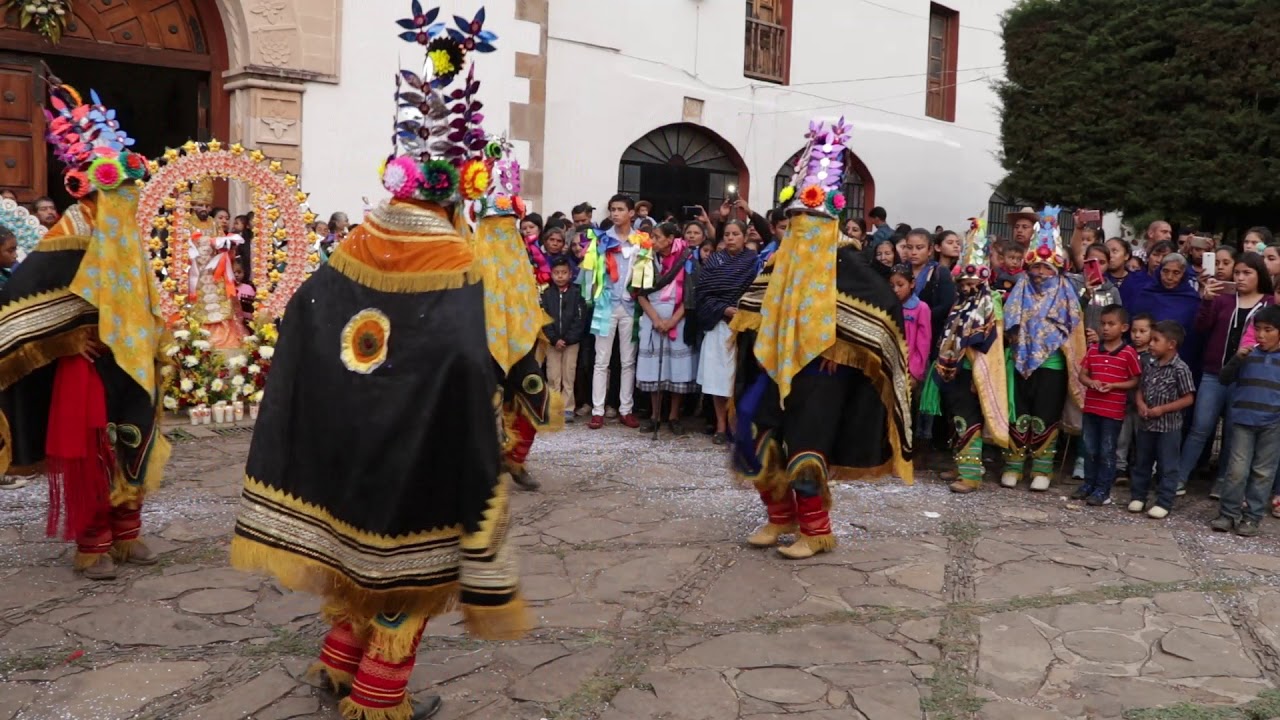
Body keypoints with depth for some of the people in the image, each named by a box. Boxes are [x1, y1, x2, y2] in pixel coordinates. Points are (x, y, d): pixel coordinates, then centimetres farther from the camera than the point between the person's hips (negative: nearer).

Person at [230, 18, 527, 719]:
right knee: (407, 571, 11)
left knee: (363, 554, 25)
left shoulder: (353, 248, -4)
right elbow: (470, 368, -25)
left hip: (343, 436, 6)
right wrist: (479, 466, -16)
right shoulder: (452, 266, -20)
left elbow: (298, 322, -1)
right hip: (418, 454, -5)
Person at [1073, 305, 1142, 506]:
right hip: (1091, 408, 4)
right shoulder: (1093, 349, 5)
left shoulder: (1129, 353, -8)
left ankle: (1103, 490, 12)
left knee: (1107, 451, 4)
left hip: (1114, 411, -4)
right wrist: (1091, 382, -13)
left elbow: (1135, 381, -4)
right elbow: (1082, 374, 9)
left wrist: (1113, 385, -18)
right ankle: (1088, 484, 25)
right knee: (1089, 449, 13)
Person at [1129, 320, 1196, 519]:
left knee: (1167, 467, 3)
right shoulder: (1149, 365, 4)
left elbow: (1188, 399, -13)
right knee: (1141, 463, 14)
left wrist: (1162, 409, -18)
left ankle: (1163, 503, 11)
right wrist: (1141, 404, -7)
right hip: (1146, 424, 6)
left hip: (1169, 426, -6)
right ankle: (1138, 496, 26)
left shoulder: (1180, 369, -14)